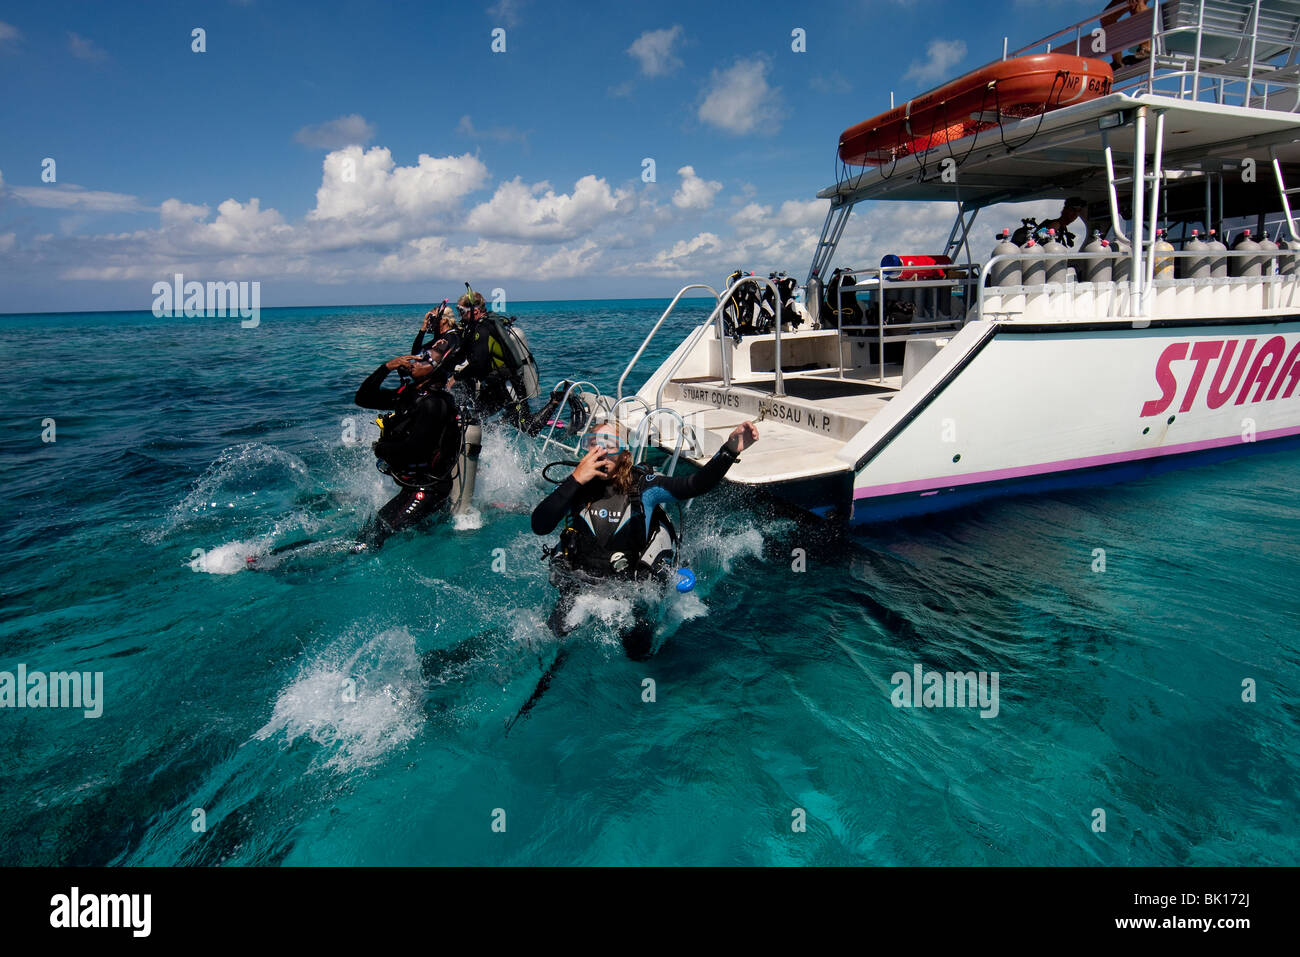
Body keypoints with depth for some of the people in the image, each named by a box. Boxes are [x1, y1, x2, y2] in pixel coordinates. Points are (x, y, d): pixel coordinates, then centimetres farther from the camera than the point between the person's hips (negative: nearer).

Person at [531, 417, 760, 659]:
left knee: (638, 651, -8)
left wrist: (730, 450, -37)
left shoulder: (643, 486, -12)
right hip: (579, 582, 2)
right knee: (558, 632, -9)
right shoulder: (574, 485, -7)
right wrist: (575, 481, -26)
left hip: (632, 584, -1)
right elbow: (540, 526, -20)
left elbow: (697, 484, -21)